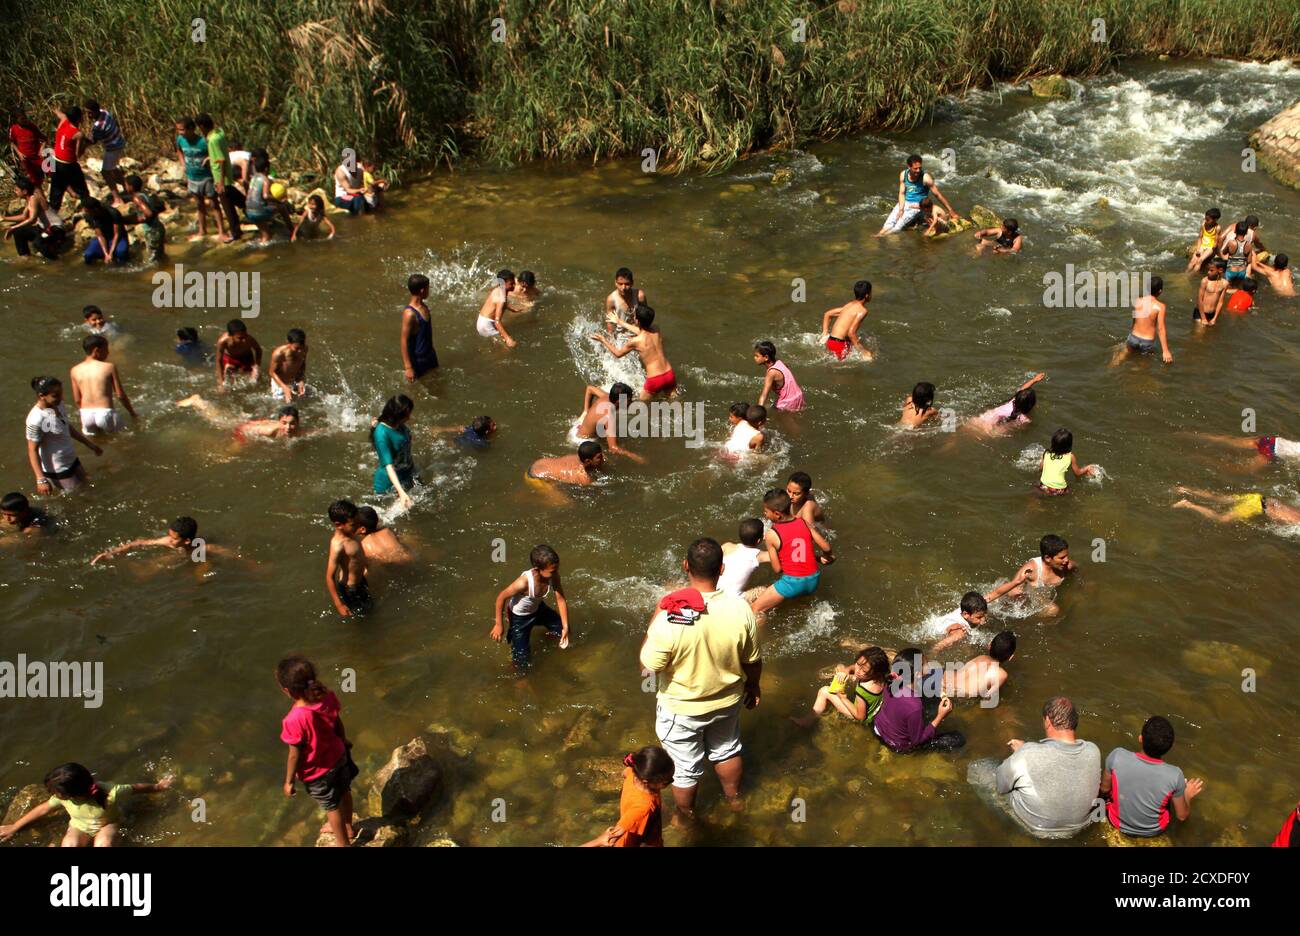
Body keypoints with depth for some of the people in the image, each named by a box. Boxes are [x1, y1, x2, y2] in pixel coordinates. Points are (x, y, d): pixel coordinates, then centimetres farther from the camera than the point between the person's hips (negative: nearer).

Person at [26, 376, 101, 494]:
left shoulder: (58, 405, -3)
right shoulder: (36, 420, -28)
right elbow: (32, 450, -23)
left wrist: (89, 444, 21)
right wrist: (41, 479, -28)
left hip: (72, 461, 9)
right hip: (57, 470, -9)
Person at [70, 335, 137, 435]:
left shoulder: (75, 371, 6)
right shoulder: (110, 367, -4)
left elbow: (77, 400, 9)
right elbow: (120, 395, -2)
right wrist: (133, 413, 10)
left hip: (86, 415, 4)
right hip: (105, 413, -4)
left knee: (89, 432, 29)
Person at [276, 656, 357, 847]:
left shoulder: (295, 721, -39)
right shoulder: (327, 697, -22)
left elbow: (295, 755, -25)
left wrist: (289, 781, -7)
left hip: (317, 772, -5)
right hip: (339, 756, 5)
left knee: (331, 805, 20)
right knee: (343, 792, 31)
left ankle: (343, 843, 45)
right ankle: (346, 827, 59)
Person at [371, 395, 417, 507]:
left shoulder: (400, 425, -6)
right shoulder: (381, 433, -29)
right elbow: (388, 465, -35)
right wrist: (401, 492, -43)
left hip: (407, 476, 7)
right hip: (389, 483, -7)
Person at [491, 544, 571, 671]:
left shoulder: (553, 575, -28)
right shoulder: (524, 582, -43)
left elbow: (561, 600, -15)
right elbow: (501, 597, -27)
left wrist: (565, 627, -16)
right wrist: (499, 625, -16)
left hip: (538, 608, 5)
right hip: (519, 617, -5)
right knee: (522, 662, 0)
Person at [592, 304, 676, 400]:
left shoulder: (635, 341, -15)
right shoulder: (656, 331, 0)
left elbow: (618, 353, 5)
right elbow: (640, 330, 23)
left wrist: (603, 340, 18)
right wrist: (619, 322, 35)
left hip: (654, 380, -5)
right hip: (669, 374, 5)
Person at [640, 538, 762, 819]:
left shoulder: (670, 617, -34)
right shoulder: (741, 609, -23)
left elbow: (649, 664, -20)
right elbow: (753, 660, -8)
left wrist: (656, 615, -14)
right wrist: (754, 686, 13)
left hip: (681, 710, -3)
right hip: (727, 701, 3)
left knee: (686, 767, 22)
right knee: (727, 750, 32)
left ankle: (685, 817, 46)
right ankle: (734, 796, 56)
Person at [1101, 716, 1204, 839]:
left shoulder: (1117, 756, -30)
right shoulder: (1174, 775, -30)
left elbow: (1104, 789, -11)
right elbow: (1182, 816, -12)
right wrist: (1188, 796, 8)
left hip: (1119, 823, 0)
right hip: (1153, 831, 0)